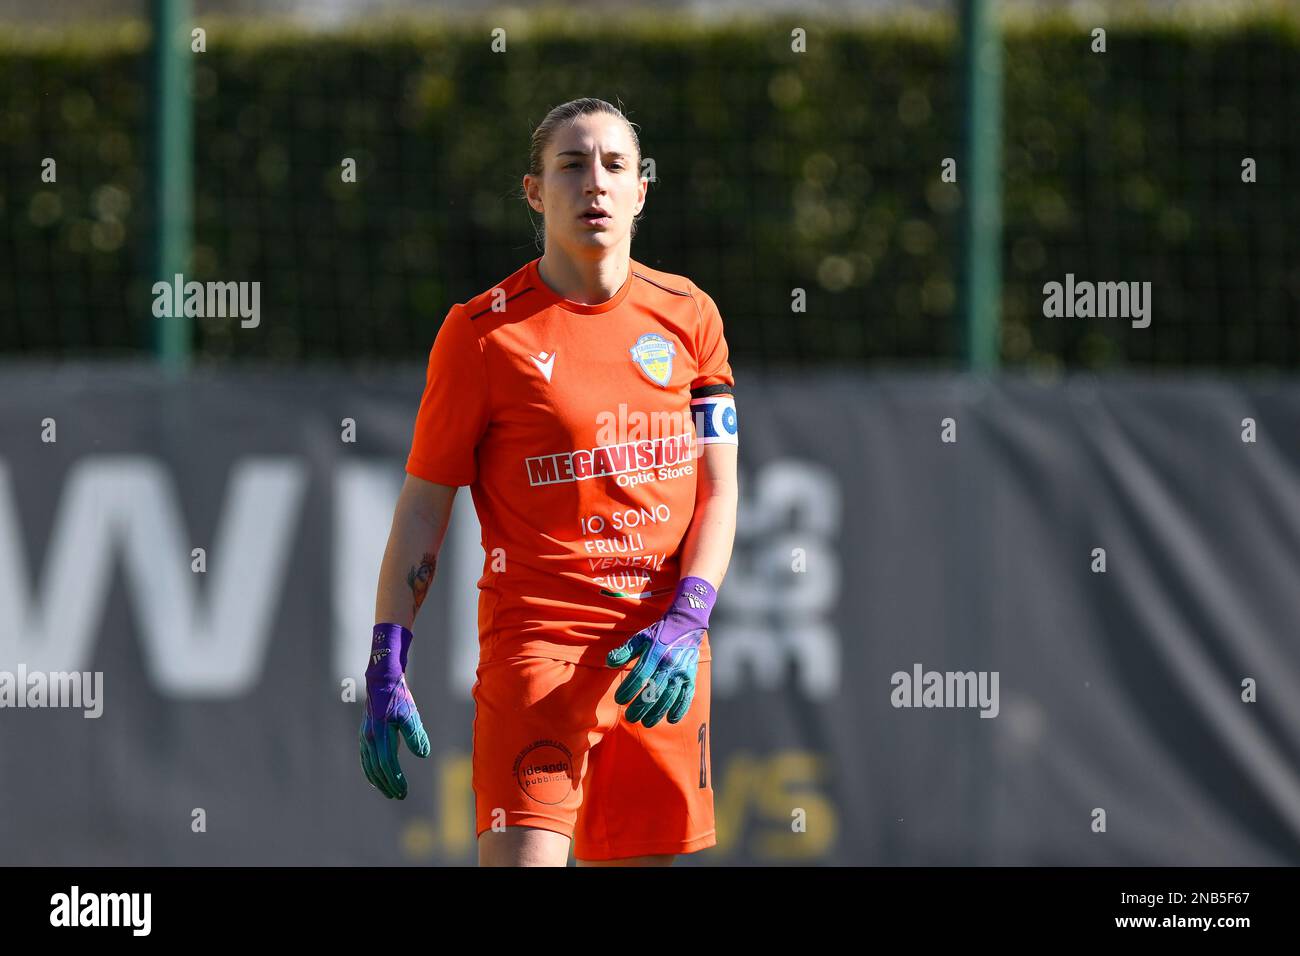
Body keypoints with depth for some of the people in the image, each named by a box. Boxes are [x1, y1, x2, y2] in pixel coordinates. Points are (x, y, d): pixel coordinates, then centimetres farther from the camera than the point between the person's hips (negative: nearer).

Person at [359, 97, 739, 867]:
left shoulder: (689, 315, 8)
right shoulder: (481, 333, -2)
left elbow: (718, 490, 8)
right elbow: (422, 509, 1)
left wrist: (688, 623, -8)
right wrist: (386, 672, -5)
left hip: (665, 654, 4)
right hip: (536, 641, -4)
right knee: (522, 859, -18)